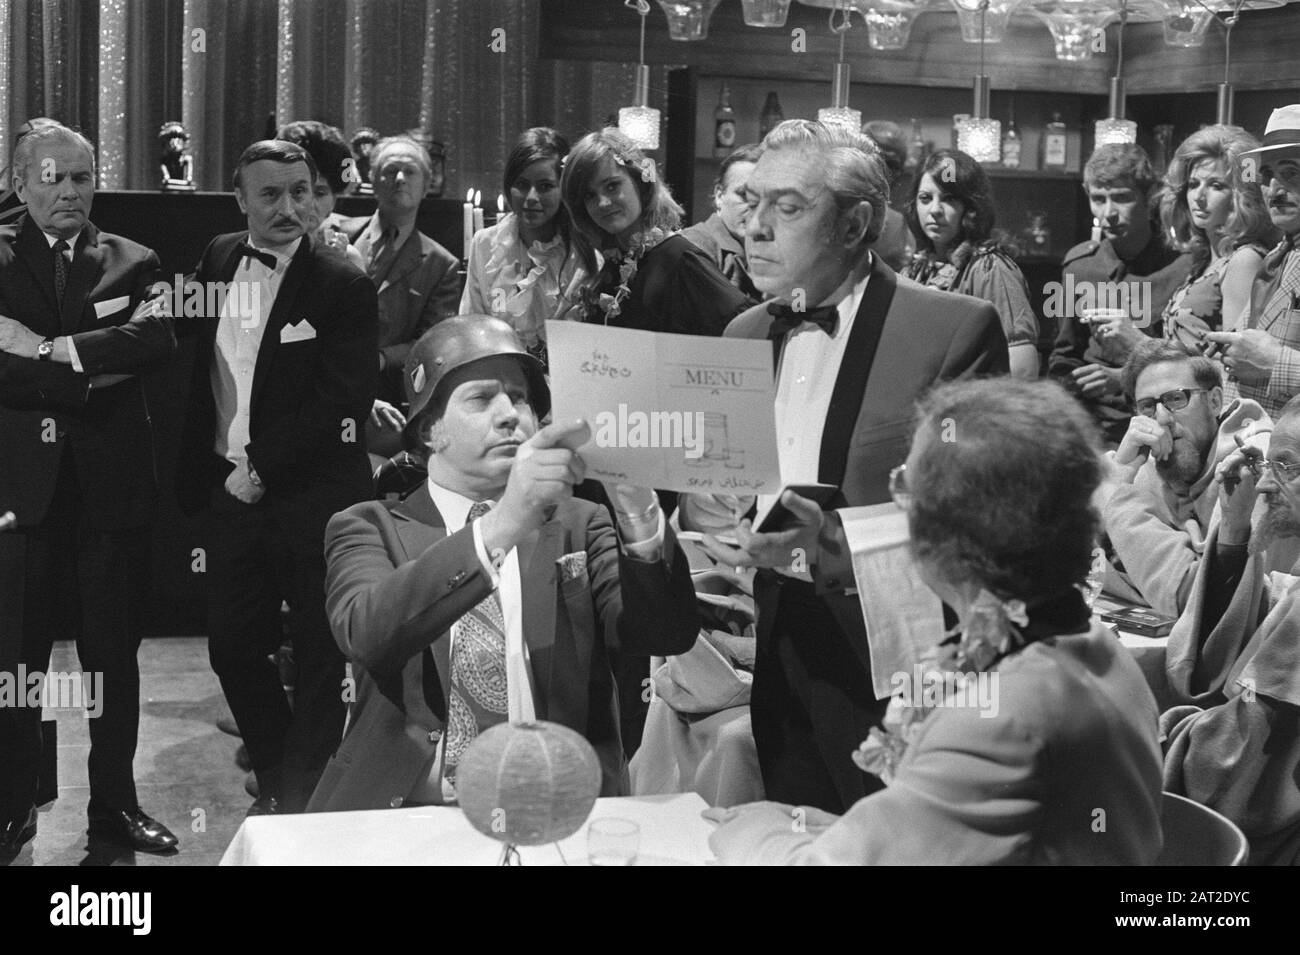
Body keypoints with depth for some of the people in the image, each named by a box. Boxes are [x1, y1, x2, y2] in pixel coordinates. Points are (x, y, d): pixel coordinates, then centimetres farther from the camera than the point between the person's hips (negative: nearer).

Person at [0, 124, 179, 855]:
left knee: (115, 652, 9)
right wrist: (90, 379, -15)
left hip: (114, 482, 1)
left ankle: (115, 801, 21)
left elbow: (159, 339, -11)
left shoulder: (131, 263, 8)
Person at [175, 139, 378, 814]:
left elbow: (341, 404, -15)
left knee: (318, 659, 5)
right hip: (231, 491, 5)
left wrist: (264, 472, -15)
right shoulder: (217, 262, 8)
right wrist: (198, 476, 5)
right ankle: (277, 776, 32)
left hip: (316, 498, -5)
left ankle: (302, 801, 20)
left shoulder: (343, 287, -9)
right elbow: (196, 371, 13)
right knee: (231, 649, 11)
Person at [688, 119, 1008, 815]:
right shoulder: (745, 335, 10)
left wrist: (831, 546, -27)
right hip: (781, 674, 5)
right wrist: (698, 511, -9)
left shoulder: (955, 329, -10)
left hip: (897, 690, -5)